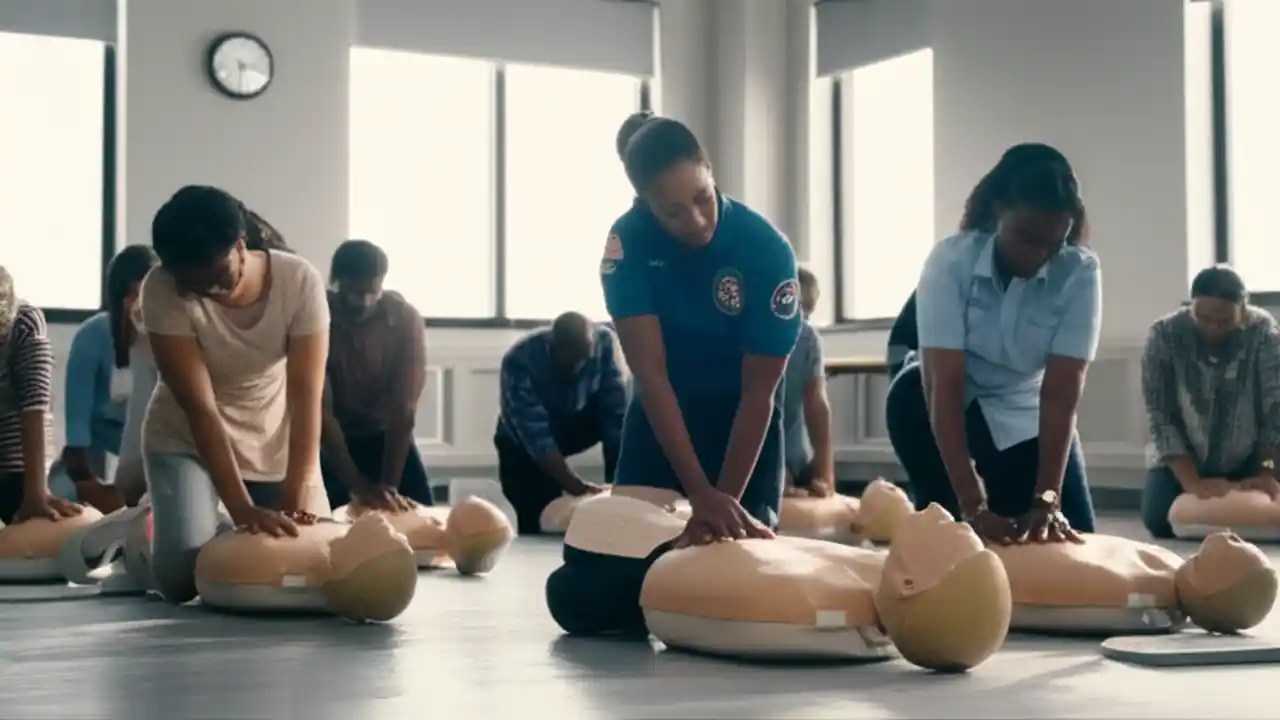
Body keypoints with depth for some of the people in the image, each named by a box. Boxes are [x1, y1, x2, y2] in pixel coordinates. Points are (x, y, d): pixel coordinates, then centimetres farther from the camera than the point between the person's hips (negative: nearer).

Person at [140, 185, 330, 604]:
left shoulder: (299, 280, -22)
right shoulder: (162, 290, -25)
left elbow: (306, 395, -25)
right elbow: (200, 407, -29)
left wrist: (298, 492, -37)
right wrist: (242, 509, -37)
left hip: (279, 445, 2)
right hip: (187, 441, -2)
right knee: (182, 575, -19)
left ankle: (231, 537, 27)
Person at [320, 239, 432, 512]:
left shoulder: (406, 318, -22)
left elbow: (403, 408, -24)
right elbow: (321, 409, -28)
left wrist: (389, 484, -31)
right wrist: (358, 485, -36)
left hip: (386, 434, 1)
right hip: (329, 438, -1)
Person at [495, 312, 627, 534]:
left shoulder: (603, 341, -27)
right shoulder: (519, 361, -35)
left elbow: (615, 411, -26)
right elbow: (537, 438, -39)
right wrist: (576, 485, -49)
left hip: (574, 424, 3)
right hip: (524, 443, -2)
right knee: (538, 522, -16)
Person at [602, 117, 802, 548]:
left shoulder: (768, 250, -25)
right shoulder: (628, 241, -21)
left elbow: (758, 393, -21)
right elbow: (651, 374, -26)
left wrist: (728, 499, -26)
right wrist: (702, 494, -33)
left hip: (740, 418, -1)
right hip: (660, 415, 2)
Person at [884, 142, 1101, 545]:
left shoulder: (1081, 272, -25)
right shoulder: (950, 262, -28)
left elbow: (1061, 392, -28)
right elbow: (945, 386, -34)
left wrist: (1047, 500, -39)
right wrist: (973, 505, -43)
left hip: (1027, 417, 1)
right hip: (938, 406, 0)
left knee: (1070, 544, -11)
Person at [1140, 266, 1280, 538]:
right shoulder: (1164, 336, -20)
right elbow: (1162, 416, -21)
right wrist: (1192, 482, -31)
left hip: (1247, 460, 0)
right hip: (1181, 459, 0)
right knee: (1160, 520, -19)